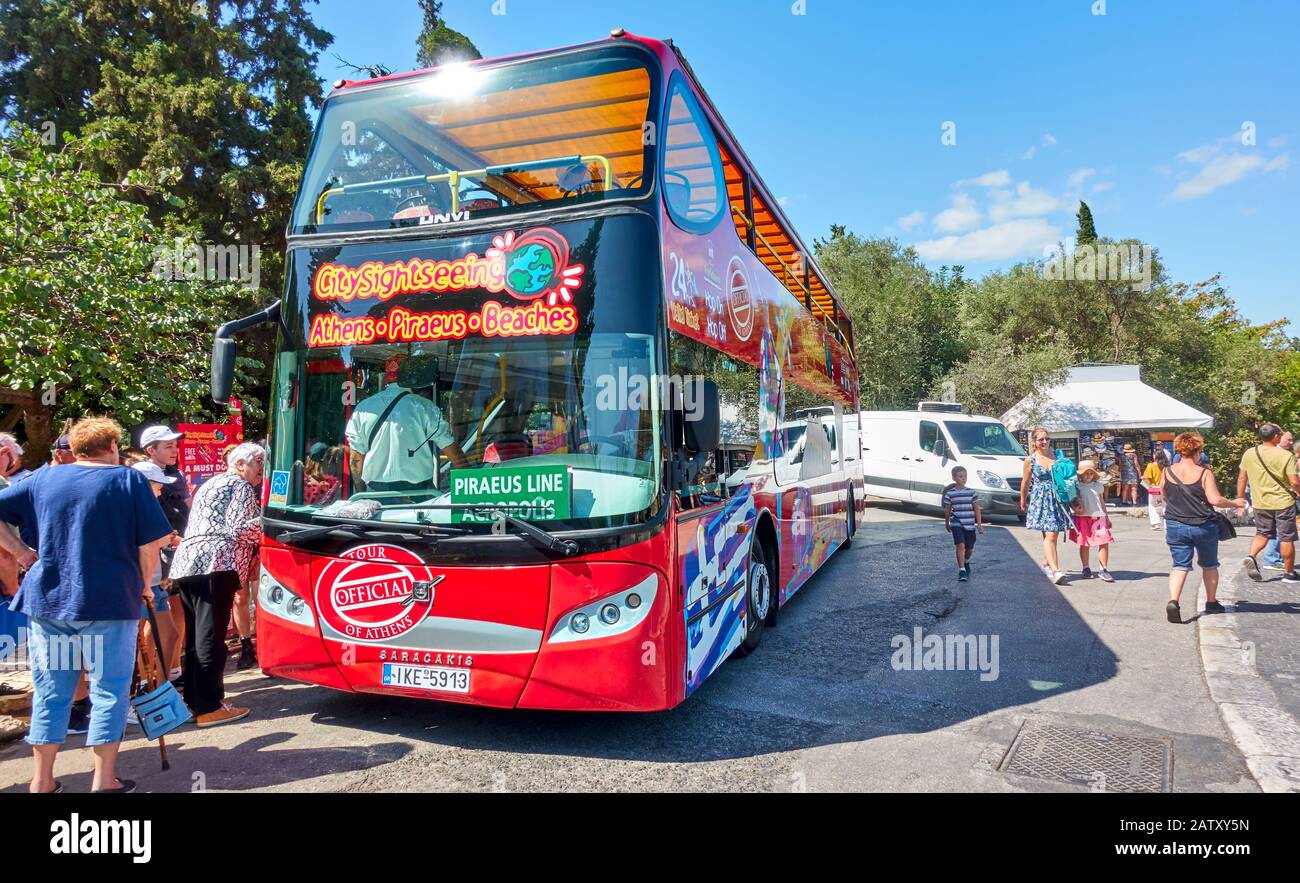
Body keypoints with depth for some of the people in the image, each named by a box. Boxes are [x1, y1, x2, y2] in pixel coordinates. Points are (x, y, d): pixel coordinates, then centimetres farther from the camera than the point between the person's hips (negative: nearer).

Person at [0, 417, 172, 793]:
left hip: (48, 599, 4)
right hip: (109, 601, -4)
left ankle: (42, 781, 22)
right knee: (109, 689, 6)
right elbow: (151, 542, -8)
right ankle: (104, 780, 10)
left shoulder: (43, 478, 8)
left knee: (50, 691, 14)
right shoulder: (129, 479, -4)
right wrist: (141, 585, 4)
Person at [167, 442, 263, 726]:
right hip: (216, 564, -9)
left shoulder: (209, 485, 29)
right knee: (211, 637, -8)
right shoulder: (241, 487, 2)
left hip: (185, 563, 9)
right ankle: (209, 708, -6)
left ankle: (193, 701, 19)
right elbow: (240, 528, -10)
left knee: (195, 636, 13)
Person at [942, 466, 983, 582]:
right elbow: (947, 510, 9)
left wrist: (979, 524, -2)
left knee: (969, 548, 11)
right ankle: (962, 570, -15)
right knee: (960, 545, -18)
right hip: (956, 524, -2)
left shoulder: (971, 493, 0)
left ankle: (966, 562, 43)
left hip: (970, 525, 2)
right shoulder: (950, 493, -3)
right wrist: (947, 523, 17)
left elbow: (977, 509, 3)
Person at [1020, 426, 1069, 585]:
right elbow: (1025, 482, 8)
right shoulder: (1030, 460, -1)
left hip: (1057, 499, 4)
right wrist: (1023, 501, 15)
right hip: (1041, 500, -3)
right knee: (1050, 535, -13)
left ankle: (1047, 564, 27)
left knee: (1053, 535, 8)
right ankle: (1055, 571, -20)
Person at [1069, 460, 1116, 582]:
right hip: (1082, 517, -2)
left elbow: (1102, 502, 19)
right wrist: (1076, 508, -19)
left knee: (1104, 543, -6)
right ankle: (1086, 568, 19)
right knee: (1084, 544, 5)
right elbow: (1073, 501, 3)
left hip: (1098, 517, 2)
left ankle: (1103, 569, 1)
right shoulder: (1076, 486, 1)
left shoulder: (1098, 486, 11)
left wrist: (1107, 518, 20)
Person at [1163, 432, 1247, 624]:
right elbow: (1216, 500, -16)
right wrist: (1235, 503, 2)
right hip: (1203, 526, -2)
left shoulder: (1167, 472, -2)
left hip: (1175, 526, 2)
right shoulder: (1204, 474, -11)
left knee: (1180, 565, 2)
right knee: (1209, 565, 19)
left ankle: (1173, 601, -20)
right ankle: (1211, 603, 32)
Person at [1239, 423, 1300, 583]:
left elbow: (1242, 479, 5)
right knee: (1286, 538, 9)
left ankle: (1251, 556, -9)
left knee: (1262, 533, 17)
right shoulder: (1286, 455, -14)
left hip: (1260, 503, 3)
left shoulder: (1249, 454, -1)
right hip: (1283, 502, -3)